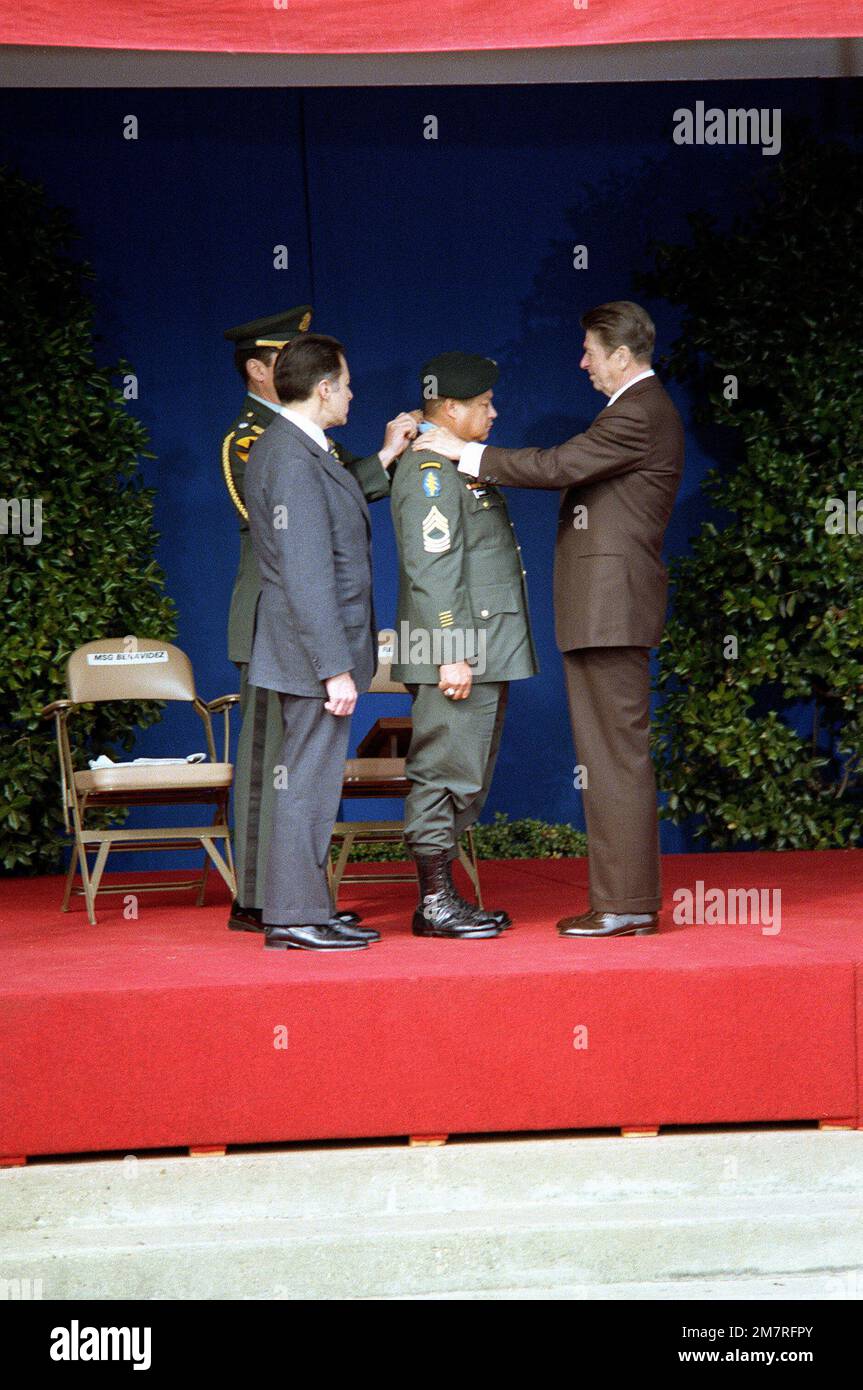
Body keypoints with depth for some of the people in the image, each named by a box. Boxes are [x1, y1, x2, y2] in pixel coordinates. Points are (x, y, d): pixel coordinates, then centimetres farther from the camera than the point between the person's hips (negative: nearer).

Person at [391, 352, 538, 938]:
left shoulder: (460, 466, 20)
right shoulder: (430, 470, -13)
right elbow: (431, 569, -19)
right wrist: (451, 654, -23)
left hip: (482, 654, 11)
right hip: (460, 654, -11)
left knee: (464, 777, 12)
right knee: (445, 772, -6)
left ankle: (444, 896, 17)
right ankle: (435, 901, -3)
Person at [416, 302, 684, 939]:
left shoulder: (638, 413, -14)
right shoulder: (643, 408, 19)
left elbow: (557, 465, -18)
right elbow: (574, 470, 20)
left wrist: (466, 452, -10)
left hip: (612, 600, -11)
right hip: (608, 604, 11)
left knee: (617, 754, -8)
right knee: (614, 754, 12)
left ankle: (626, 904, -6)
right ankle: (628, 899, 16)